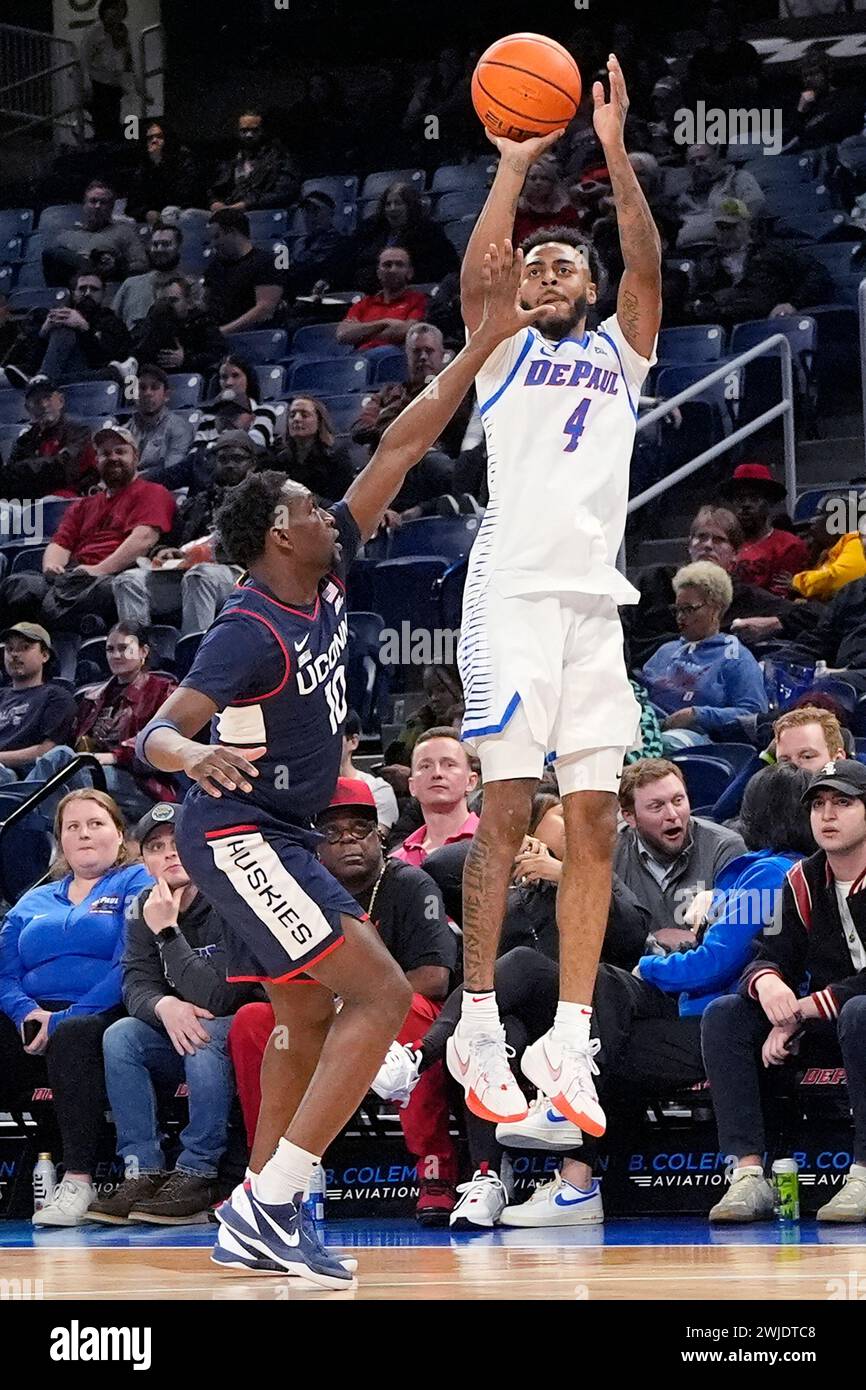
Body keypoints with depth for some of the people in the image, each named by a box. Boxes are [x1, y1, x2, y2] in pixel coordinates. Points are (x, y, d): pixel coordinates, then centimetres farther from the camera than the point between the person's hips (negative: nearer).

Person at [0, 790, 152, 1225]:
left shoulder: (136, 884, 9)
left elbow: (128, 968, -7)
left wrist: (62, 1020, -17)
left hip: (101, 1018, -5)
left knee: (72, 1036, -39)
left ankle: (78, 1181, -43)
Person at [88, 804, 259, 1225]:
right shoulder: (144, 910, 2)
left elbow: (217, 998, -26)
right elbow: (136, 986, -7)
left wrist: (168, 932, -27)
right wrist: (164, 1007, -30)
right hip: (176, 1038, 6)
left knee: (209, 1035, -36)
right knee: (119, 1036, -20)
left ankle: (196, 1175, -30)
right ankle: (144, 1172, -23)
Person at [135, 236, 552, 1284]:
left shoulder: (325, 581, 3)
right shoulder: (250, 632, -21)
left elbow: (396, 453, 5)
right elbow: (155, 734, -26)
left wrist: (484, 342, 3)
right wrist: (198, 757, -50)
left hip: (270, 838, 10)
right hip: (239, 835, -10)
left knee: (308, 1020, 14)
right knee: (380, 995, -16)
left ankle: (260, 1218, 17)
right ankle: (268, 1203, -19)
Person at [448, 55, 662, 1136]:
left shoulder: (619, 354, 19)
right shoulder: (504, 352, 13)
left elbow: (646, 267, 2)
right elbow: (475, 276, -7)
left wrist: (615, 155, -9)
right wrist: (515, 165, -14)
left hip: (596, 601, 3)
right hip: (515, 592, -3)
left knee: (594, 820, -2)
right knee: (507, 809, -9)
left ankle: (569, 1044, -1)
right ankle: (478, 1028, -4)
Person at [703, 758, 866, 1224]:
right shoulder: (803, 881, 7)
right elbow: (774, 957, 4)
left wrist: (806, 1009, -22)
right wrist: (766, 982, -22)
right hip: (823, 1025, 6)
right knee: (724, 1015, -11)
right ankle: (748, 1174, -22)